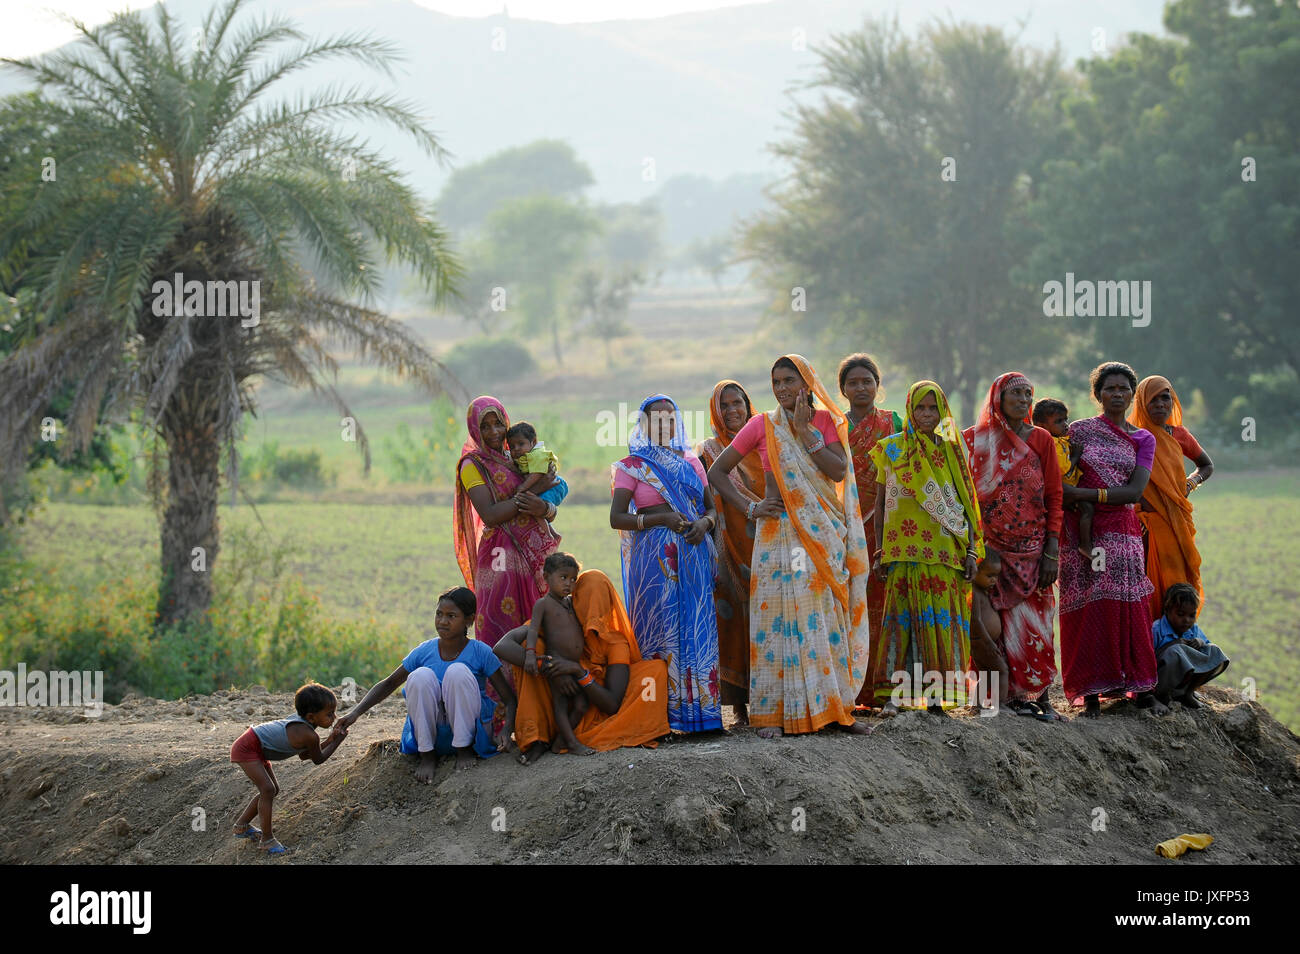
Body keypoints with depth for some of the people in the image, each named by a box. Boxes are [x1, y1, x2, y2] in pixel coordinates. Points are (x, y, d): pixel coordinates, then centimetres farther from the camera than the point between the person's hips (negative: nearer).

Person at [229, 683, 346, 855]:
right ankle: (267, 839, -13)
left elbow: (303, 755, 10)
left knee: (273, 789, 18)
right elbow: (318, 759, -8)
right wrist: (337, 741, -1)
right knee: (268, 789, -18)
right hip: (246, 748, -11)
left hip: (256, 747, 11)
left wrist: (330, 740, 3)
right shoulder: (309, 736, -28)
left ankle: (242, 826, 32)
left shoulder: (300, 720, 0)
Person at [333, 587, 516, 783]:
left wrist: (506, 731, -28)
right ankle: (427, 755, -13)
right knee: (420, 675, -25)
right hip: (433, 730, 2)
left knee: (458, 671, -27)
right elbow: (389, 684, 5)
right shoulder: (424, 652, -2)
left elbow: (510, 699, -9)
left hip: (470, 728, -2)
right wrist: (356, 712, -8)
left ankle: (464, 750, -13)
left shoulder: (480, 653, -9)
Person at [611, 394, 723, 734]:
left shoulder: (691, 462, 16)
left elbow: (712, 508, 18)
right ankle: (661, 714, -6)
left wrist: (704, 523, -5)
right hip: (655, 557, -4)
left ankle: (698, 708, 2)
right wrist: (660, 519, -15)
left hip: (694, 553, 4)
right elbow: (616, 518, -4)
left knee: (697, 626, -1)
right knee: (662, 627, -7)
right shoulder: (632, 466, 3)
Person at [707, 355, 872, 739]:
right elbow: (717, 471, 4)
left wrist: (806, 430, -11)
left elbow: (838, 470, -9)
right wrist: (750, 508, -4)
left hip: (824, 532, 2)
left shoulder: (826, 421, 7)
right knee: (781, 615, -7)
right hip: (780, 531, -2)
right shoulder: (762, 425, 2)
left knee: (829, 617, 2)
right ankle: (772, 712, -5)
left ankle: (834, 708, 9)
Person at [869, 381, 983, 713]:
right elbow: (880, 502, 8)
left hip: (945, 548, 2)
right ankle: (895, 693, -6)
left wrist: (972, 550, 4)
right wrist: (879, 550, 3)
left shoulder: (952, 449, 10)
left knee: (943, 617, -2)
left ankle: (936, 692, 2)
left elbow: (966, 502, 11)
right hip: (905, 548, -2)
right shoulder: (892, 449, 7)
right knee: (903, 614, -6)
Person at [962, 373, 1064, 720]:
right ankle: (1010, 695, 0)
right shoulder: (976, 439, 3)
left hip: (1033, 549, 1)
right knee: (995, 623, -4)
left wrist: (1052, 551, -3)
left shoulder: (1040, 440, 5)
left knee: (1034, 623, -1)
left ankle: (1038, 695, 3)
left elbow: (1054, 497, 4)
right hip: (992, 548, -1)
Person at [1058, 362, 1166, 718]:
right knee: (1089, 608, -4)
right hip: (1083, 528, -2)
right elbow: (1061, 482, 0)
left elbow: (1134, 491, -4)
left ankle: (1141, 688, 5)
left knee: (1130, 608, -2)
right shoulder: (1079, 431, 5)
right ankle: (1092, 693, 0)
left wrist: (1084, 494, -14)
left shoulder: (1143, 439, 9)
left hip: (1123, 529, 2)